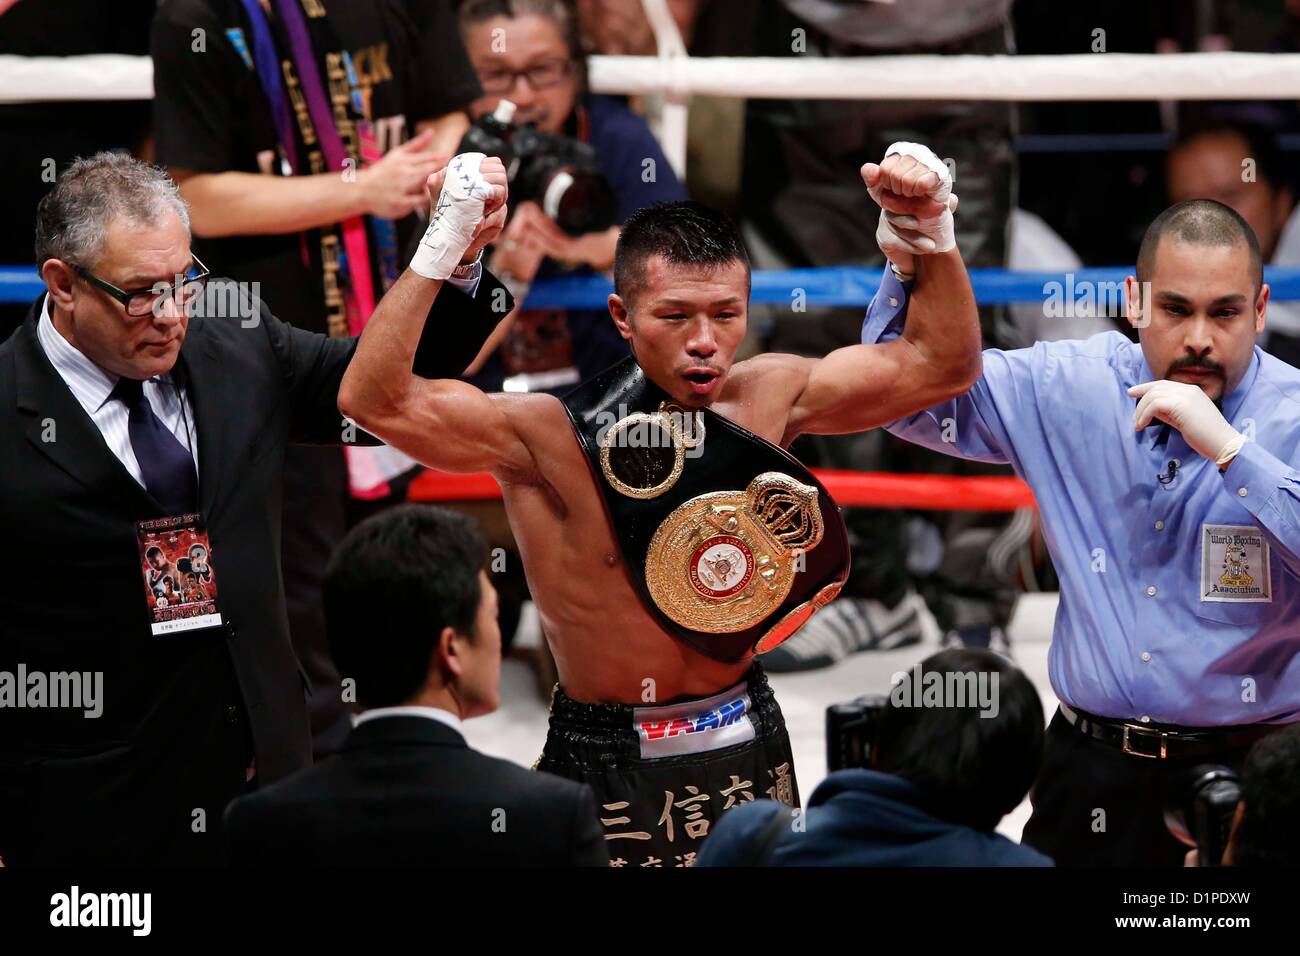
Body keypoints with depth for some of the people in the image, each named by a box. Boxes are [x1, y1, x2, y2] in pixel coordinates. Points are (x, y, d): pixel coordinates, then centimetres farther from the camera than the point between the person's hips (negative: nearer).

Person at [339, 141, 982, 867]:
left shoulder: (767, 400, -4)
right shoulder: (548, 435, -18)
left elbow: (942, 366, 4)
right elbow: (375, 400, -30)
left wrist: (934, 233, -10)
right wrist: (443, 246, -35)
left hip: (745, 745, 4)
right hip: (605, 755, -4)